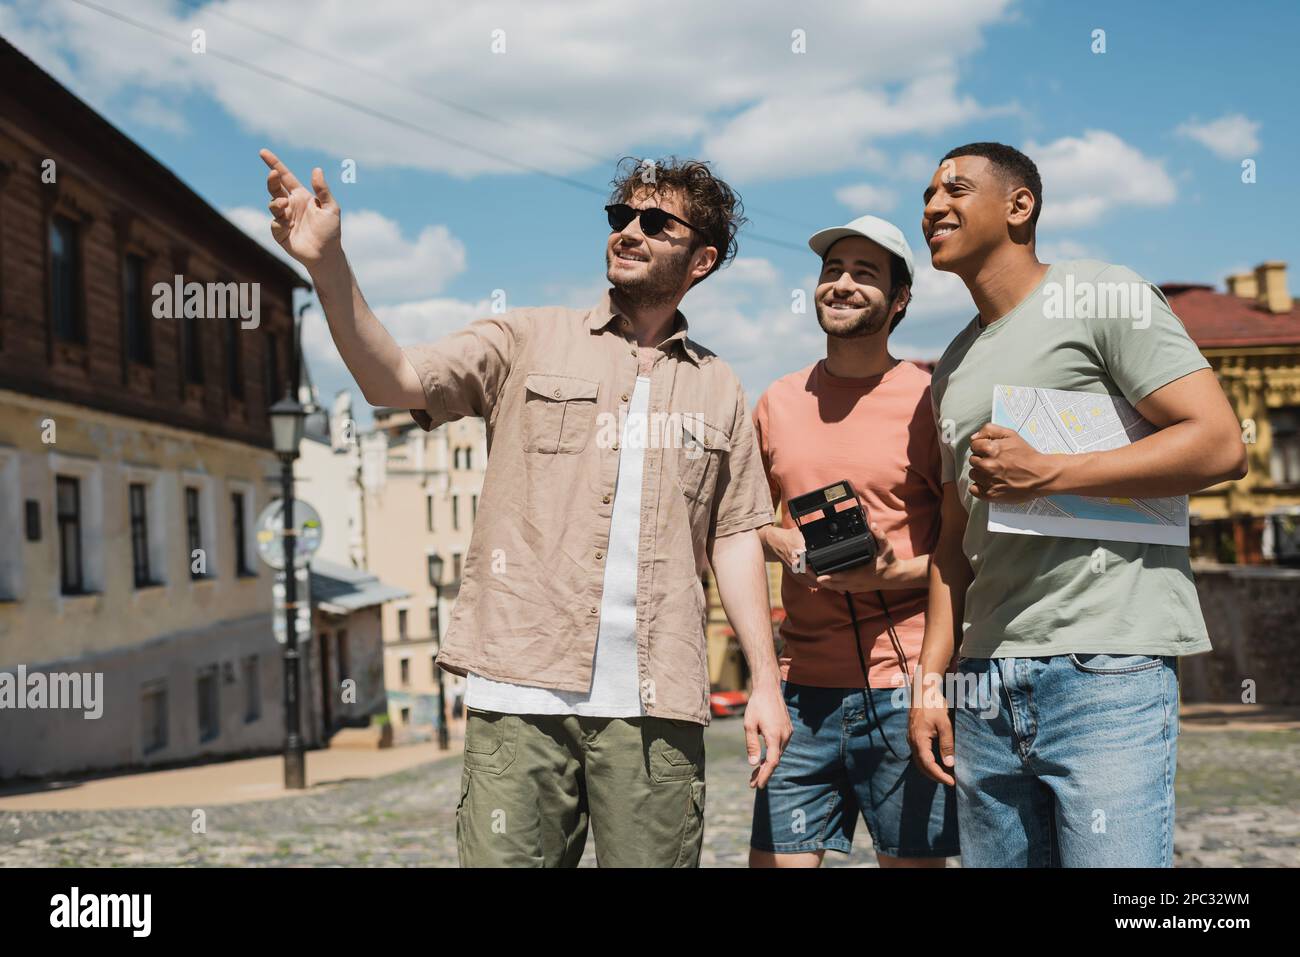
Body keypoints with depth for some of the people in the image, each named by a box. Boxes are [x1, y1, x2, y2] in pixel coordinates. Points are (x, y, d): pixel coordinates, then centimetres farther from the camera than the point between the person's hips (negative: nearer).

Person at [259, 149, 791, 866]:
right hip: (523, 695, -2)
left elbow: (734, 539, 14)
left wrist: (766, 682, 9)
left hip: (655, 708, 2)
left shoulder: (718, 390, 15)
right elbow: (393, 381, -4)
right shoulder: (527, 341, 9)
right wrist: (327, 266, -19)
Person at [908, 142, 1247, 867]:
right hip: (988, 686, 7)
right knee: (992, 859, 8)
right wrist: (932, 677, 12)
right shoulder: (954, 367, 20)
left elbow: (1221, 446, -10)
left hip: (1105, 670, -7)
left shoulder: (1105, 297, -1)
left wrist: (1046, 474, -13)